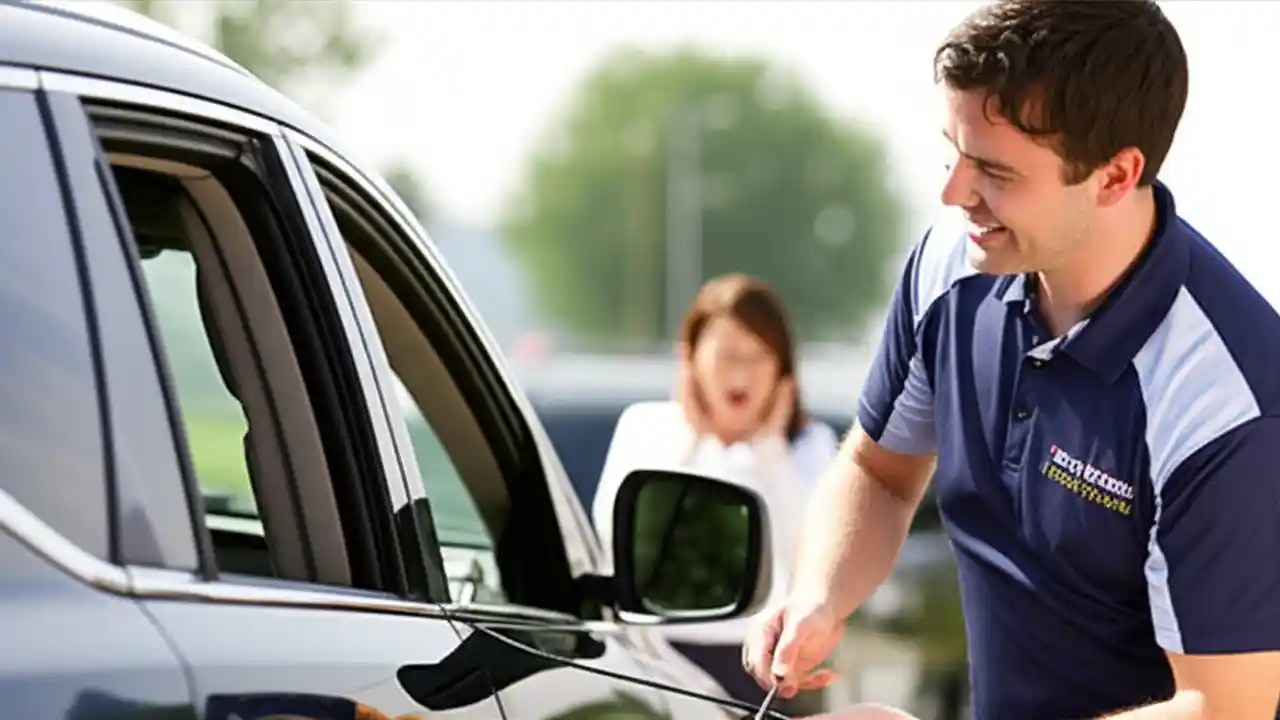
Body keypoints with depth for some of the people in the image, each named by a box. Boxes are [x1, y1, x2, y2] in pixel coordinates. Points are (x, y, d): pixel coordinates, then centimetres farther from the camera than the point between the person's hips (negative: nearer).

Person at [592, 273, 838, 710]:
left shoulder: (807, 444, 6)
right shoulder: (644, 425, 8)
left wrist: (769, 451, -5)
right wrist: (686, 442, -4)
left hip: (758, 663, 0)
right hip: (660, 656, 0)